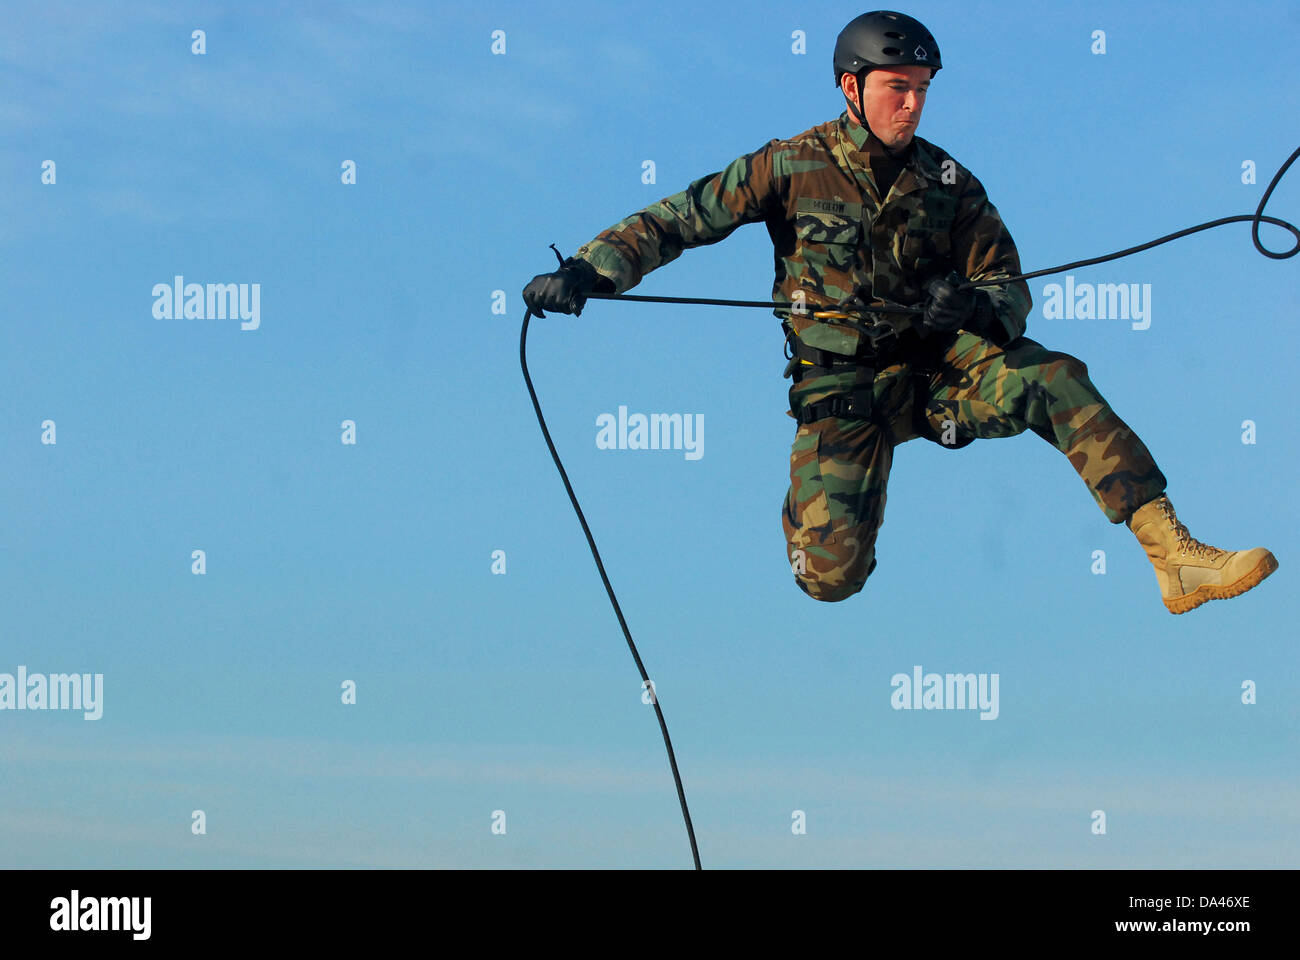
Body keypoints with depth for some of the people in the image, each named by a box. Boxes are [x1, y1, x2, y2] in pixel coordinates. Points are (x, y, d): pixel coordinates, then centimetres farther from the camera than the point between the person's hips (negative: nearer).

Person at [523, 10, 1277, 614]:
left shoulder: (950, 186, 2)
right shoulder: (795, 167, -4)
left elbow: (1010, 289, 2)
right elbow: (682, 219, -3)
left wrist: (975, 306, -24)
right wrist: (587, 273, -16)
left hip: (936, 367, 2)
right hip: (843, 384, -2)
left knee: (1051, 379, -27)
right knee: (831, 577, -16)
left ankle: (1174, 556, -33)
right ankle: (816, 499, 24)